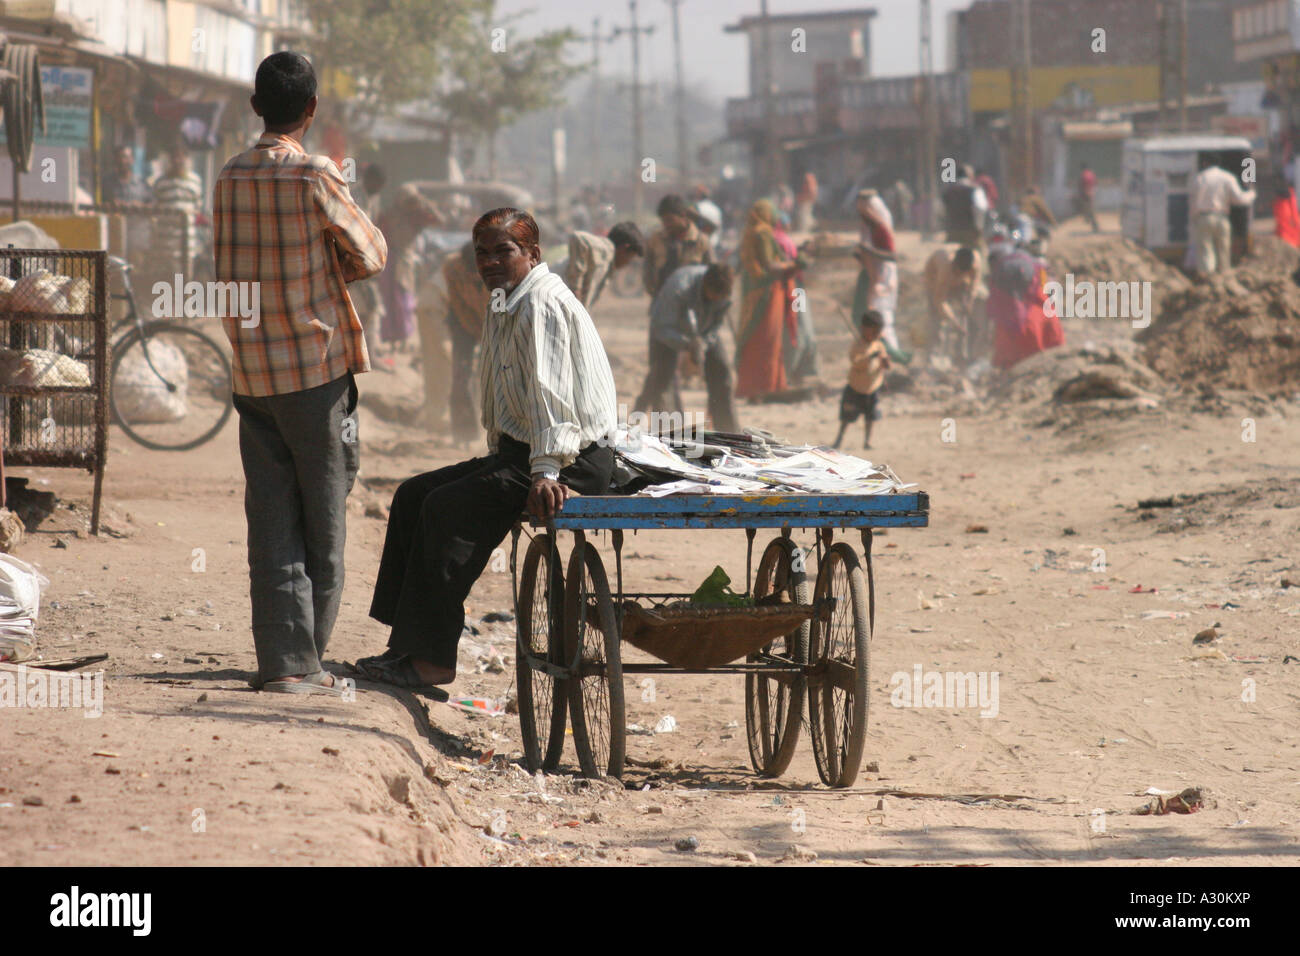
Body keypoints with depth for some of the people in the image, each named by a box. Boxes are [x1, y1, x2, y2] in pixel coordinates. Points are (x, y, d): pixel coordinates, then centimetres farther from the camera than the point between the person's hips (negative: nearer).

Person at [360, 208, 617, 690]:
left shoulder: (543, 303, -15)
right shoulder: (505, 305, 17)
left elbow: (550, 390, -24)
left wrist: (545, 472, -30)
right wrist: (500, 459, 17)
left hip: (575, 460, -11)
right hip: (518, 451, 11)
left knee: (449, 507, -23)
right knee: (413, 495, 8)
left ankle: (432, 662, -20)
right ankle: (405, 644, 6)